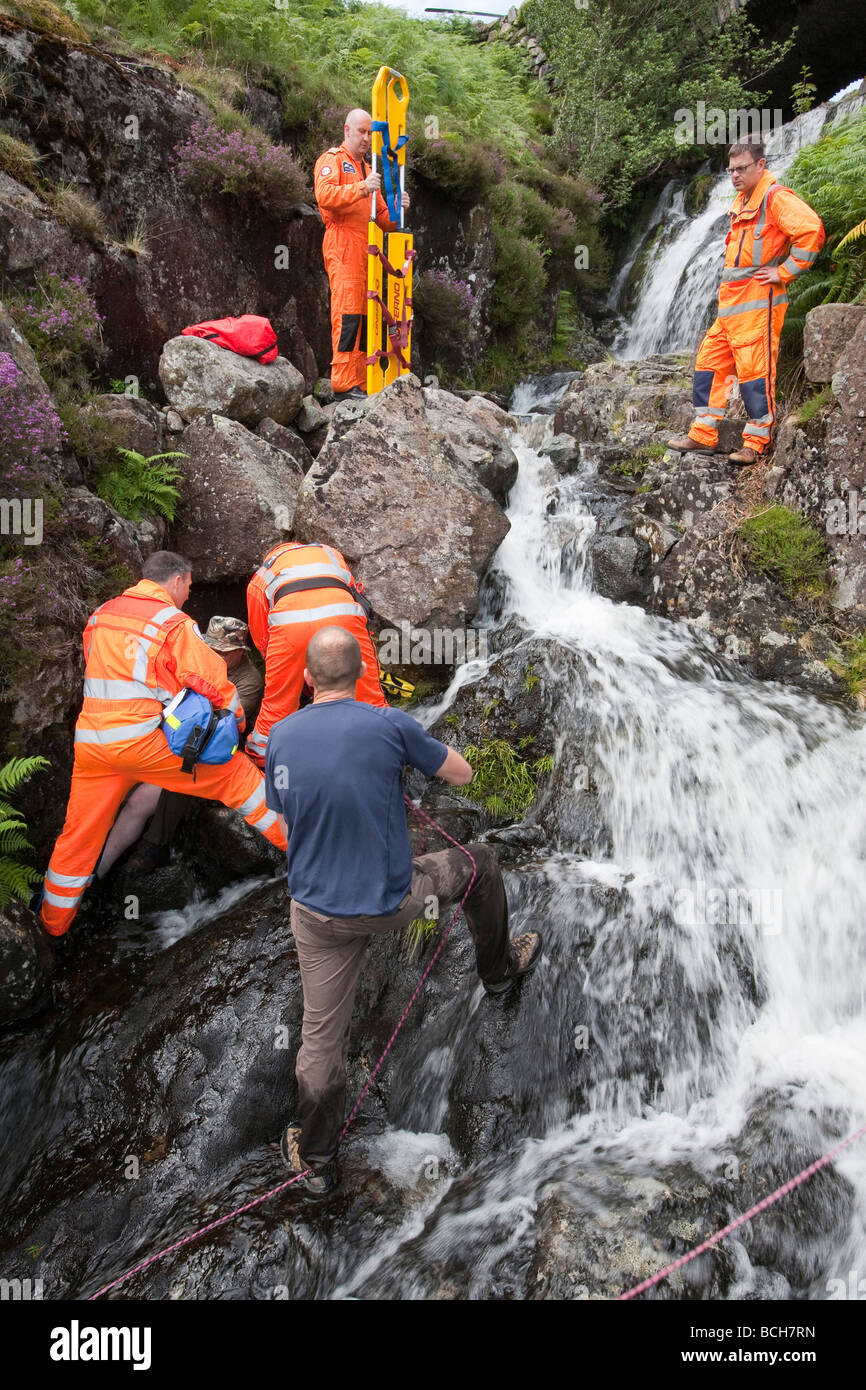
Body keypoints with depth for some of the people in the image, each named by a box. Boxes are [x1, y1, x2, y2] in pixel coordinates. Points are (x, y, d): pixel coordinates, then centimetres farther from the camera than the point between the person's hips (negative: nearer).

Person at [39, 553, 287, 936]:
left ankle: (52, 923, 31)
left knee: (79, 832, 18)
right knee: (234, 772, 9)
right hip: (145, 741, -6)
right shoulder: (174, 622, -5)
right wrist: (236, 719, 14)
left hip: (91, 742, 6)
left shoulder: (101, 615, 13)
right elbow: (212, 679, -4)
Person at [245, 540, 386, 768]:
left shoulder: (259, 578, 36)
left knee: (277, 702, 15)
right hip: (343, 615, 1)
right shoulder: (329, 553, 43)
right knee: (368, 696, 11)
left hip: (289, 622, 0)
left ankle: (259, 760, 28)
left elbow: (261, 638, 33)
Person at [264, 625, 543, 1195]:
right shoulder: (389, 724, -16)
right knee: (480, 864, 24)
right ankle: (499, 968, 46)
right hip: (392, 901, -3)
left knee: (322, 1036, 17)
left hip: (318, 912, 3)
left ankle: (315, 1160, 32)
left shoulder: (280, 737, -4)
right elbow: (462, 773, -2)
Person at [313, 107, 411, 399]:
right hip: (342, 246, -8)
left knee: (364, 317, 3)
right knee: (347, 314, -17)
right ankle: (343, 384, -22)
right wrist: (362, 188, -23)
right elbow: (324, 196, -14)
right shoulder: (332, 159, 6)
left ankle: (360, 384, 4)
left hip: (366, 251, 8)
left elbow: (381, 217, 26)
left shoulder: (367, 169, 30)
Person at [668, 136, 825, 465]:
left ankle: (757, 442, -2)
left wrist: (785, 272, -18)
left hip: (757, 302, -10)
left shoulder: (776, 197, -10)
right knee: (709, 362, 9)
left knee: (754, 369, -9)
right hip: (730, 302, 10)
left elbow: (811, 229, -22)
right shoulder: (742, 201, 20)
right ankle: (703, 435, 15)